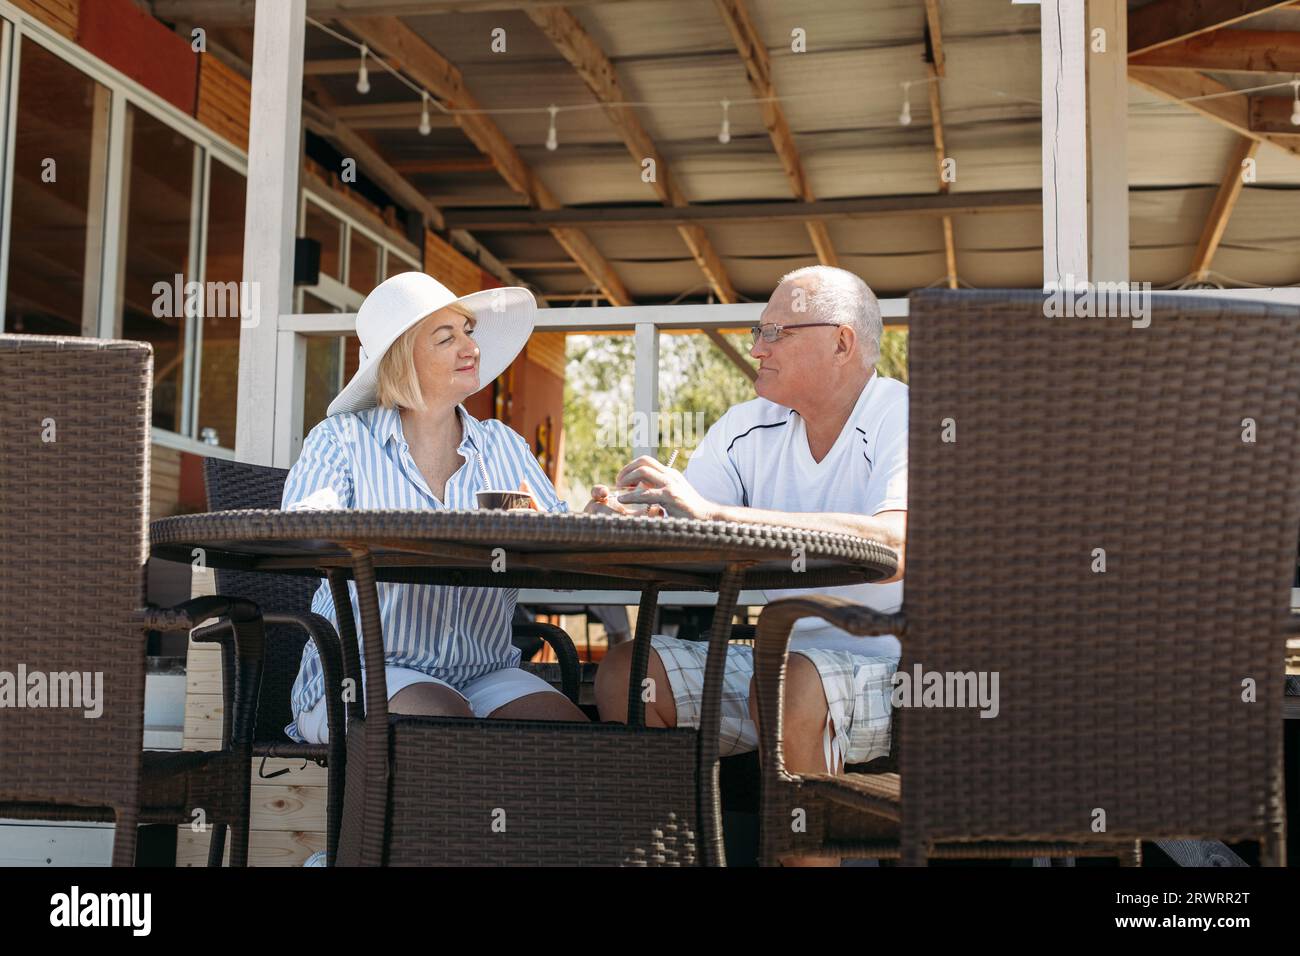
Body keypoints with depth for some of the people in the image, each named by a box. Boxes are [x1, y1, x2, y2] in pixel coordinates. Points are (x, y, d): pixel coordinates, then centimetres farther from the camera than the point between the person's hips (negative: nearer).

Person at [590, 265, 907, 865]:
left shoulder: (906, 421, -11)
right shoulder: (748, 429, 8)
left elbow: (893, 547, -31)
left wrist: (717, 513, -33)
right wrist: (623, 519, -21)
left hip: (891, 672, -6)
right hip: (775, 657, 6)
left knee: (783, 680, -33)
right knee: (625, 671, -10)